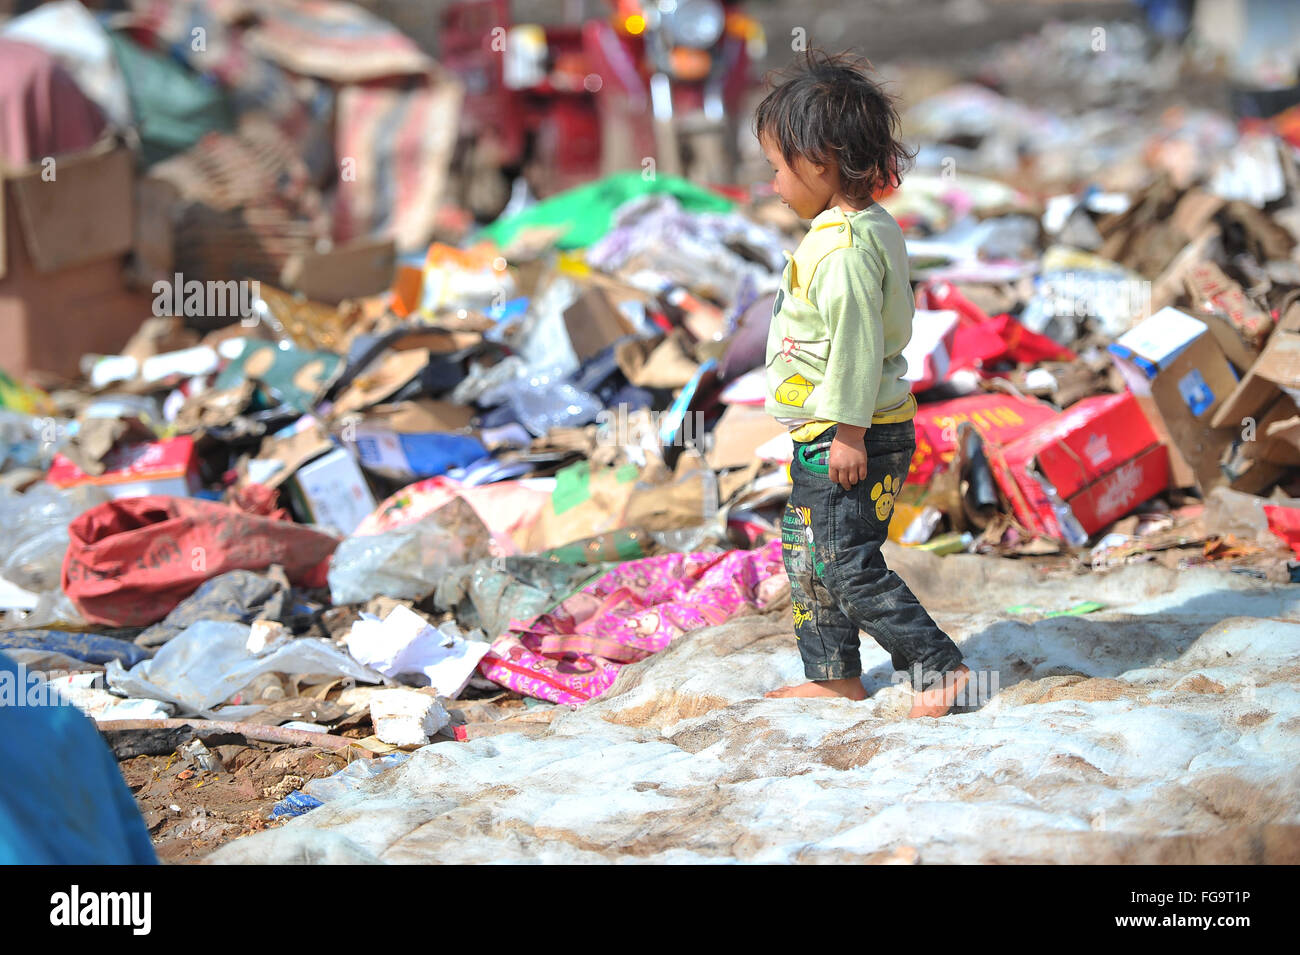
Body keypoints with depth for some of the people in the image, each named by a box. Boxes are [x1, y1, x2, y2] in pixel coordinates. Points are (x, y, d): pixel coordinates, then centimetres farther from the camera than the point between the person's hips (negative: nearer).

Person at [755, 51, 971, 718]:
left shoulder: (843, 244, -23)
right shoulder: (872, 225, 11)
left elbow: (857, 339, -25)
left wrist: (849, 429, -22)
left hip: (846, 437, -11)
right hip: (824, 435, 11)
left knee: (845, 563, -7)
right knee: (807, 555, 18)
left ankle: (939, 668, -2)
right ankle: (833, 675, 29)